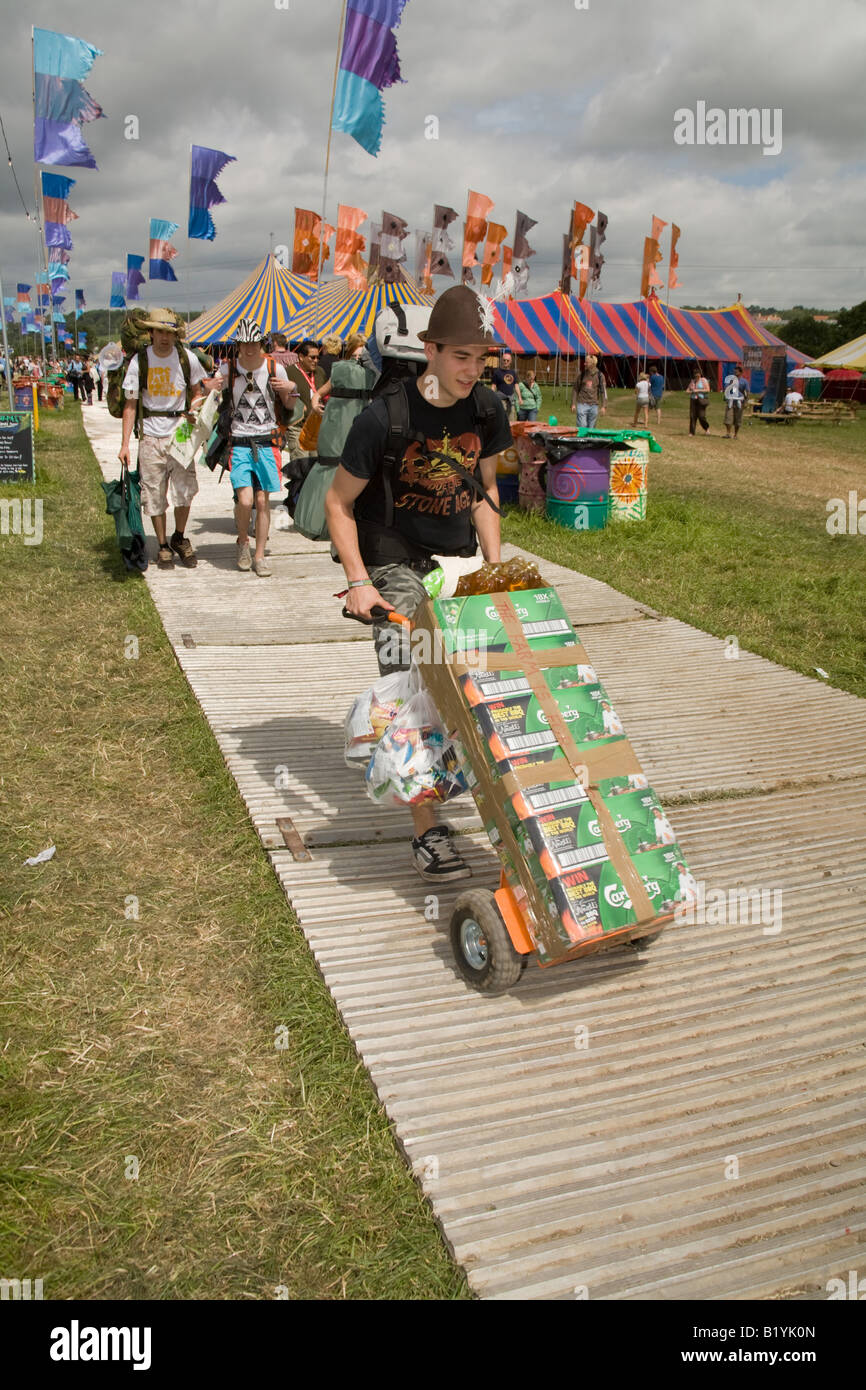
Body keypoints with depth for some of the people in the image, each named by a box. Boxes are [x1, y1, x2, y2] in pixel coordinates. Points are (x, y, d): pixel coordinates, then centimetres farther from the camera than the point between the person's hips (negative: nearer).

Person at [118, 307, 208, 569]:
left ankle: (179, 538, 17)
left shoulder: (187, 358, 0)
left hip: (180, 433, 0)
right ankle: (163, 546, 18)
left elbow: (197, 393, 16)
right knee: (154, 495, 3)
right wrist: (125, 444, -5)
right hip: (150, 436, 0)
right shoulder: (139, 362, -3)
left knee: (185, 489, -7)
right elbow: (130, 405, 0)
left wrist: (195, 409, -8)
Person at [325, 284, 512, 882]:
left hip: (458, 558, 5)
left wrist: (494, 564, 2)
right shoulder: (384, 417, -18)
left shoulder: (488, 410, -3)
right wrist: (359, 582, -18)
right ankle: (427, 833, -7)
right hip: (395, 564, -5)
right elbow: (339, 502, -10)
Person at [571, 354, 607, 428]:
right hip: (582, 403, 0)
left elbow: (603, 391, 1)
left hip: (594, 405, 0)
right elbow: (575, 389, 9)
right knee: (582, 427, -9)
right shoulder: (582, 374, 3)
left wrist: (603, 406, -6)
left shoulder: (600, 375, 0)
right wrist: (573, 403, 3)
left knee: (591, 428, 6)